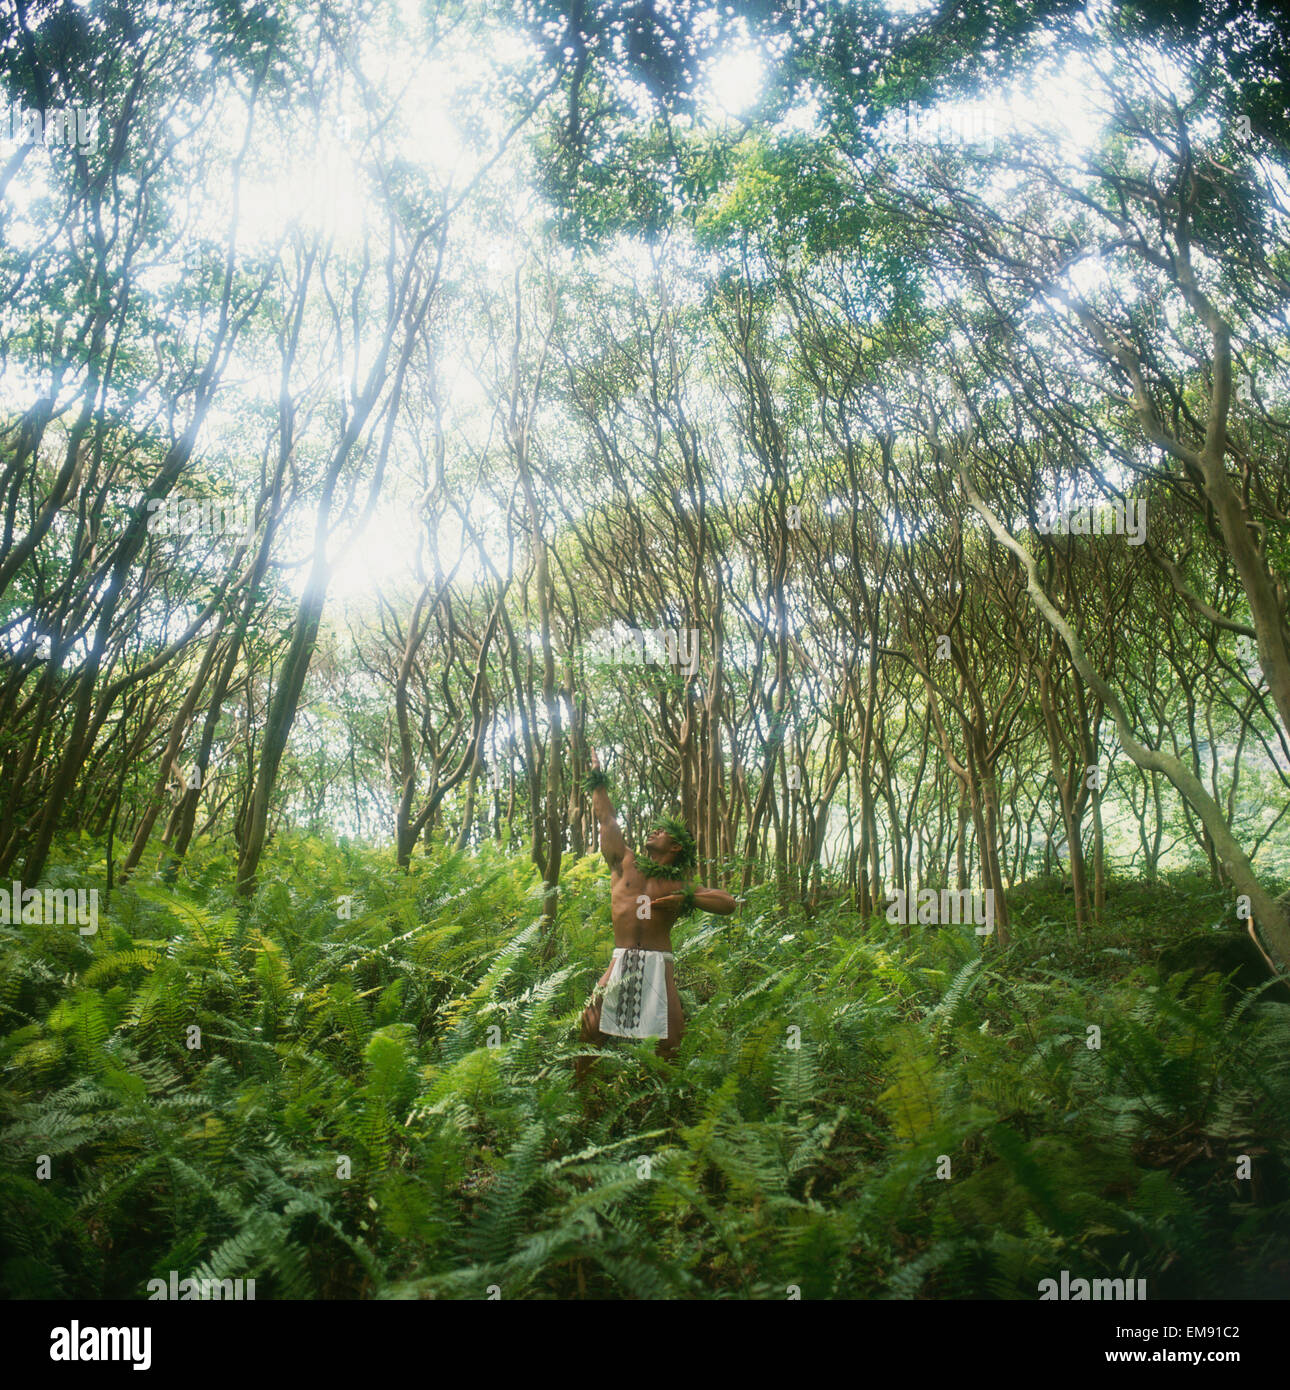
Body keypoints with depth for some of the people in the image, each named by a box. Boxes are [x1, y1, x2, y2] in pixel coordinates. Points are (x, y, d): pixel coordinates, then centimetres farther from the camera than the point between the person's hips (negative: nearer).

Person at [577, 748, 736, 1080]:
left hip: (658, 964, -1)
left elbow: (729, 903, 3)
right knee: (591, 1023, -9)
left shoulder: (680, 885, 9)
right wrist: (597, 782, 23)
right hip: (621, 961, 1)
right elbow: (607, 820, 18)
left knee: (671, 1037, -7)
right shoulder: (626, 864, 14)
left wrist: (686, 899, -10)